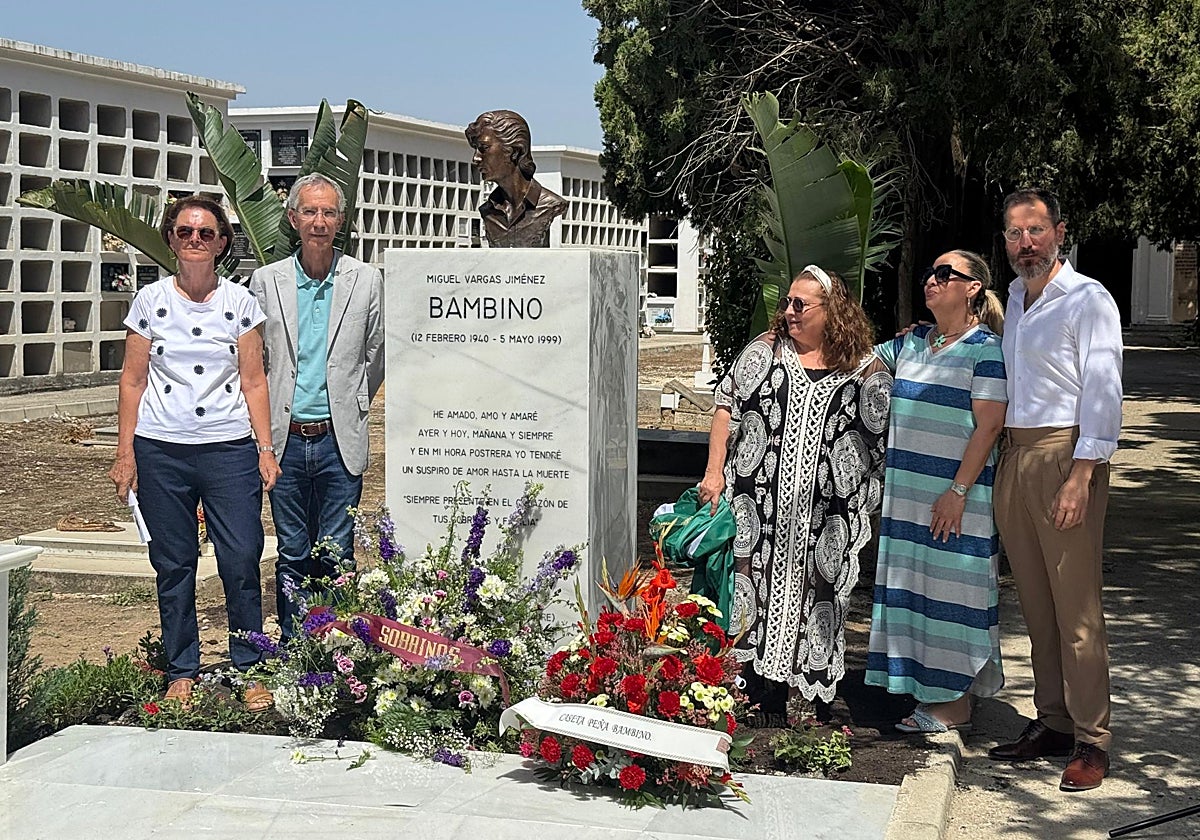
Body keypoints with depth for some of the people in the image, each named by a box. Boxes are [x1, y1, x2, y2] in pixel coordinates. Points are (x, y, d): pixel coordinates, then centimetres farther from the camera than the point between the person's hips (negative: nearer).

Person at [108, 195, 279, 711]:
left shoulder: (240, 302, 5)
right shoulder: (151, 300, 5)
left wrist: (265, 449, -1)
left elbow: (253, 382, 6)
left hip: (229, 447, -1)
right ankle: (181, 673, 18)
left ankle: (249, 670, 9)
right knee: (173, 565, 6)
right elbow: (133, 381, 7)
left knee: (242, 562, -5)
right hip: (161, 451, 1)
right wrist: (124, 453, 2)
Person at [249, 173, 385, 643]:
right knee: (292, 557, 8)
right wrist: (268, 421, 10)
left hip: (339, 440, -1)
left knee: (336, 557, 2)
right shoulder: (266, 282, 3)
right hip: (285, 440, 1)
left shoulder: (366, 280, 2)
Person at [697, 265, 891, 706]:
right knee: (750, 578, 1)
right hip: (759, 501, 1)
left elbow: (883, 441, 7)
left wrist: (866, 504, 2)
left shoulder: (866, 369, 3)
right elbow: (727, 406, 7)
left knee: (816, 593, 2)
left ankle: (801, 691, 13)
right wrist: (714, 471, 0)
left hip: (823, 516, -1)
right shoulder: (766, 349, 7)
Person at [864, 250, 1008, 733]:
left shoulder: (985, 349, -8)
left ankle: (955, 706, 8)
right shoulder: (912, 343, 13)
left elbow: (989, 426, -13)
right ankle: (932, 694, 19)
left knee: (952, 589, -1)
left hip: (955, 496, -7)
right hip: (907, 492, 7)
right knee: (915, 586, 9)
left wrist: (958, 491, -18)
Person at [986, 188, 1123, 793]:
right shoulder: (1014, 298, 17)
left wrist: (1080, 477, -19)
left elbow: (1102, 393, -12)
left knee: (1076, 604, -6)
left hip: (1065, 456, -7)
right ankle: (1051, 723, 19)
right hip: (1013, 456, 7)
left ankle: (1091, 740, 0)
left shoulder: (1088, 299, -6)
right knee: (1035, 601, 10)